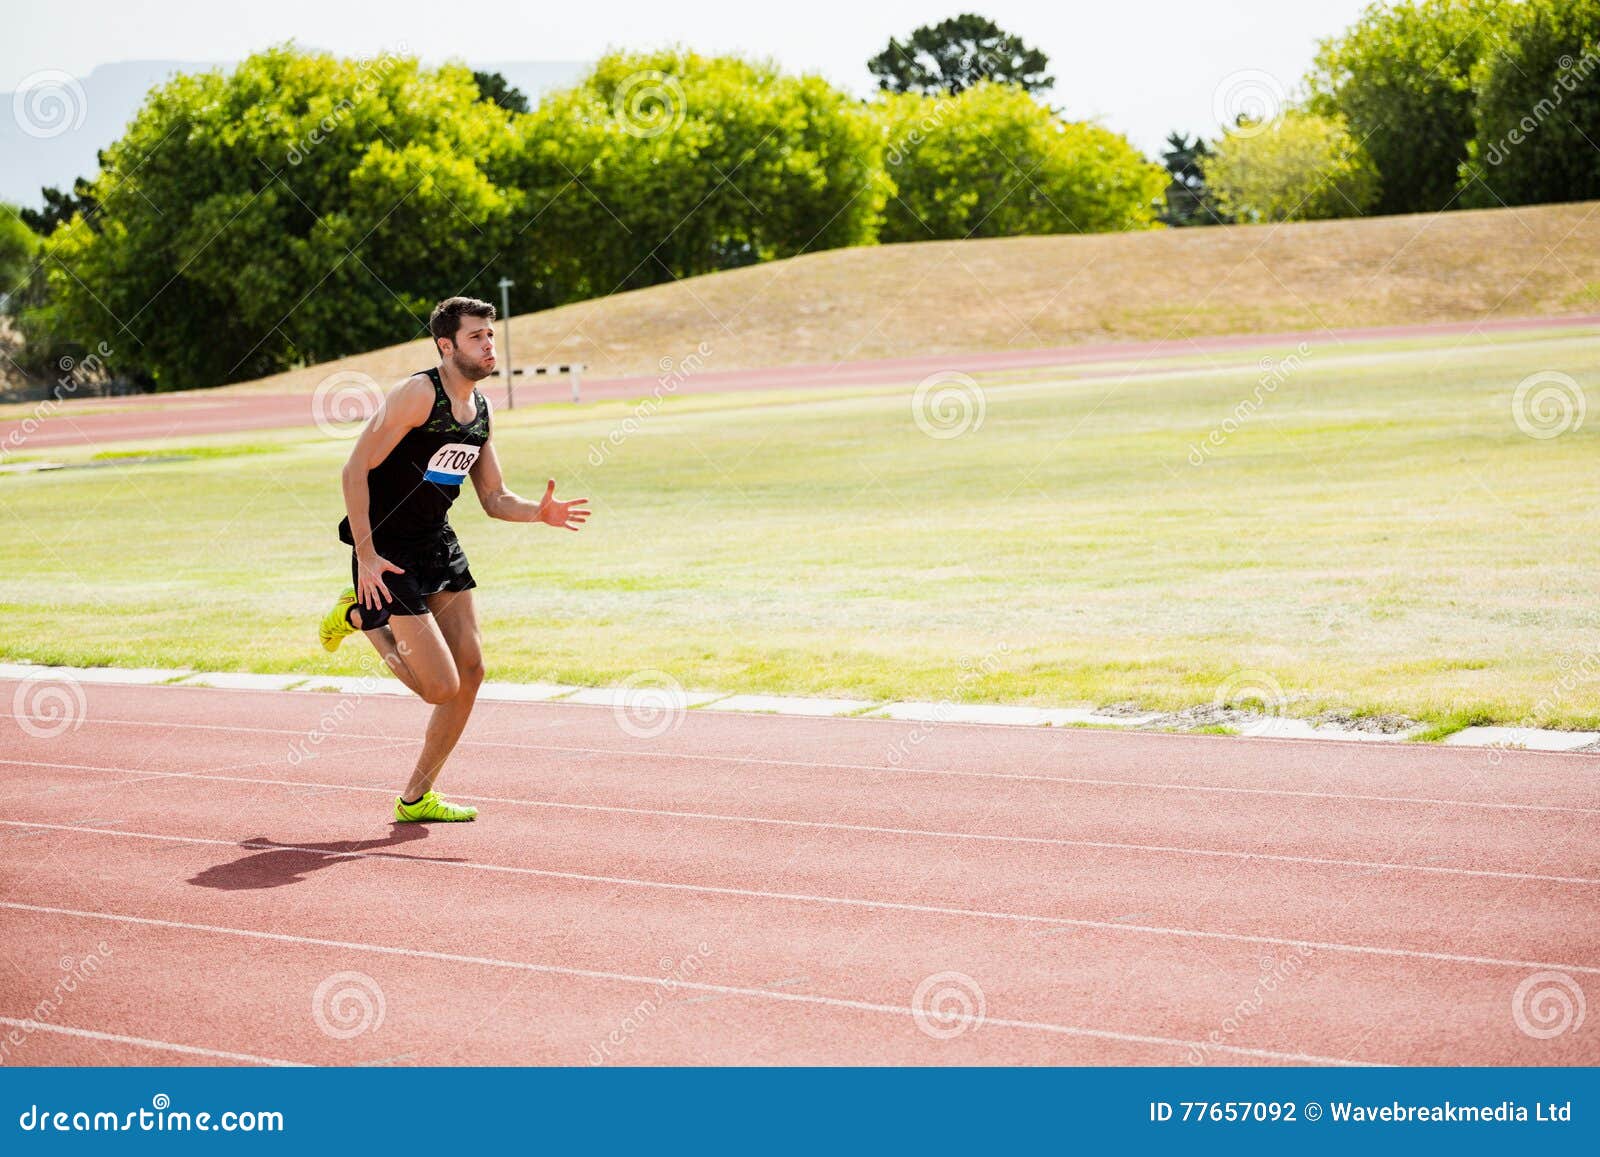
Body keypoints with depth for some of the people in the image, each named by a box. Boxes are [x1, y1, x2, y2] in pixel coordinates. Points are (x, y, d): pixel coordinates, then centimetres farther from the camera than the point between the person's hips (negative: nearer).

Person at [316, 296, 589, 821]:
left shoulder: (480, 408, 7)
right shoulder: (420, 394, -18)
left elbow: (494, 499, 12)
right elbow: (356, 469, -19)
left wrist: (539, 512, -9)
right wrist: (366, 556, -22)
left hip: (437, 542, 8)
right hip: (389, 550, -8)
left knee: (471, 672, 4)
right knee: (441, 687, -11)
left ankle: (416, 798, 17)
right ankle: (363, 618, 14)